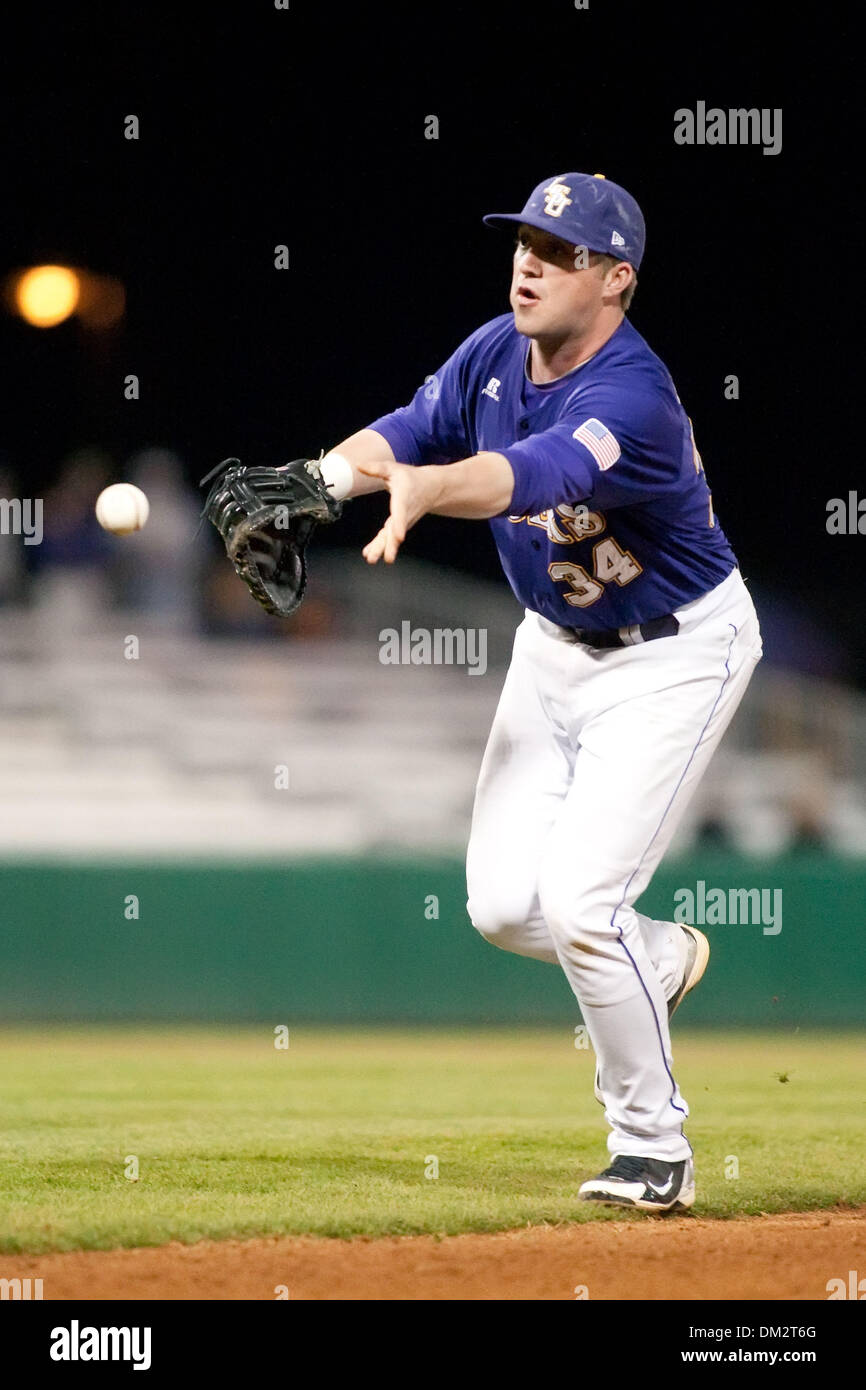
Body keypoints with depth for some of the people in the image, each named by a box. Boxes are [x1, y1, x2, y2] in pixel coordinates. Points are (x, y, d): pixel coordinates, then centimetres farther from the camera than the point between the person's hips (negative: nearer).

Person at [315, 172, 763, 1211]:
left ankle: (652, 1144, 2)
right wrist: (315, 478, -34)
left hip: (673, 656, -7)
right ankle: (657, 961, 33)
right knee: (502, 904, 2)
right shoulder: (498, 352, -6)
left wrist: (423, 488, -68)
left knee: (577, 899, -16)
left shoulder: (632, 401, -31)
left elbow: (534, 475, -49)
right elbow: (408, 433, -12)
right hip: (556, 645, 7)